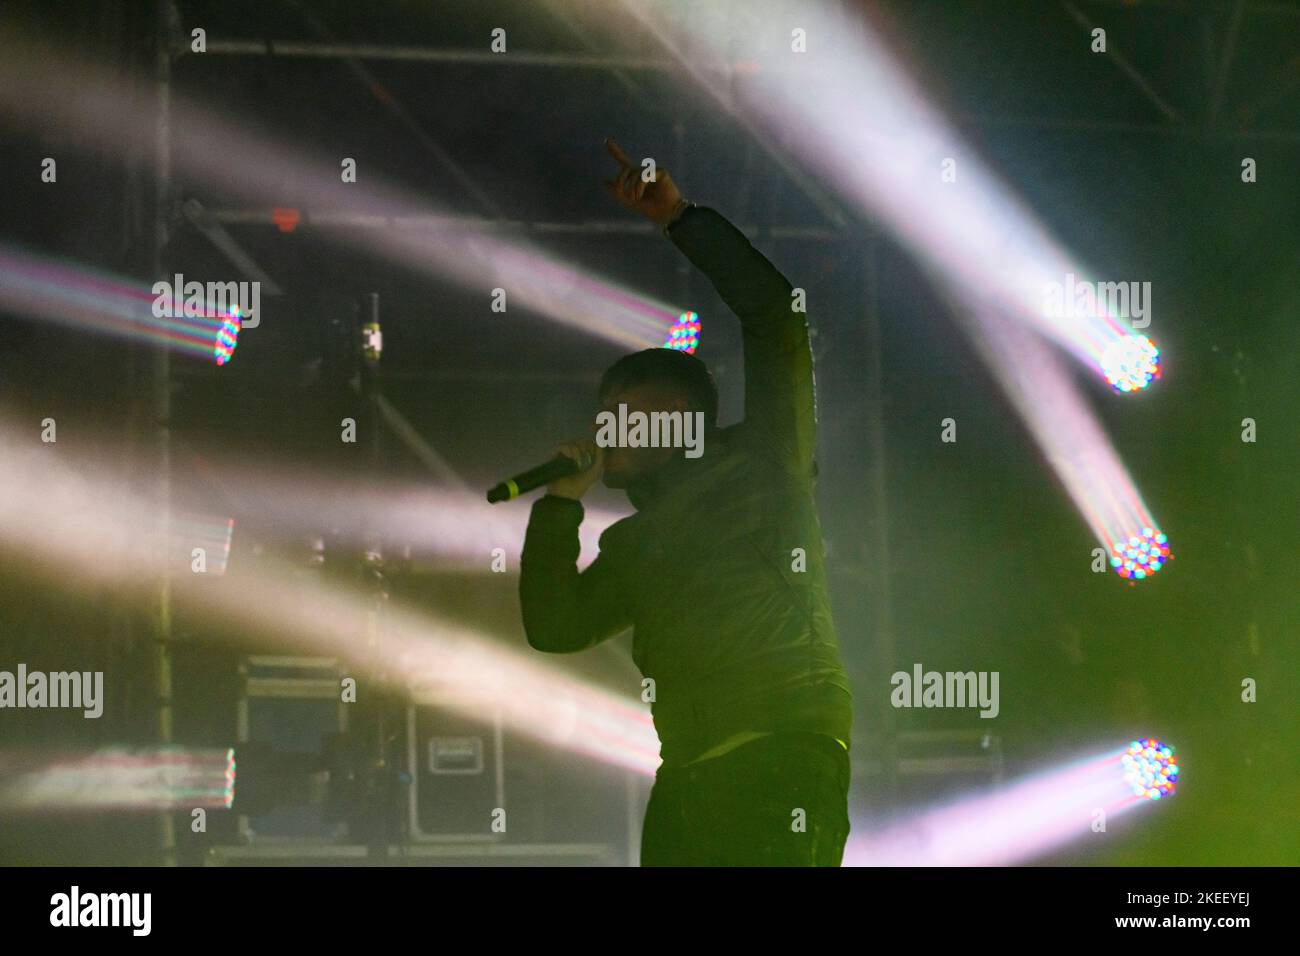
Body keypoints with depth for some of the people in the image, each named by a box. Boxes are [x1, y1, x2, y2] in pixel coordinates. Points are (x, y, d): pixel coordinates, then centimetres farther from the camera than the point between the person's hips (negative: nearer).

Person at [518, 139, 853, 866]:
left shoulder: (758, 463, 10)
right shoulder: (633, 545, 27)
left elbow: (776, 319, 1)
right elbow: (553, 626, 18)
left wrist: (681, 218, 1)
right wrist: (562, 501, 15)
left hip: (784, 754, -6)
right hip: (688, 774, 6)